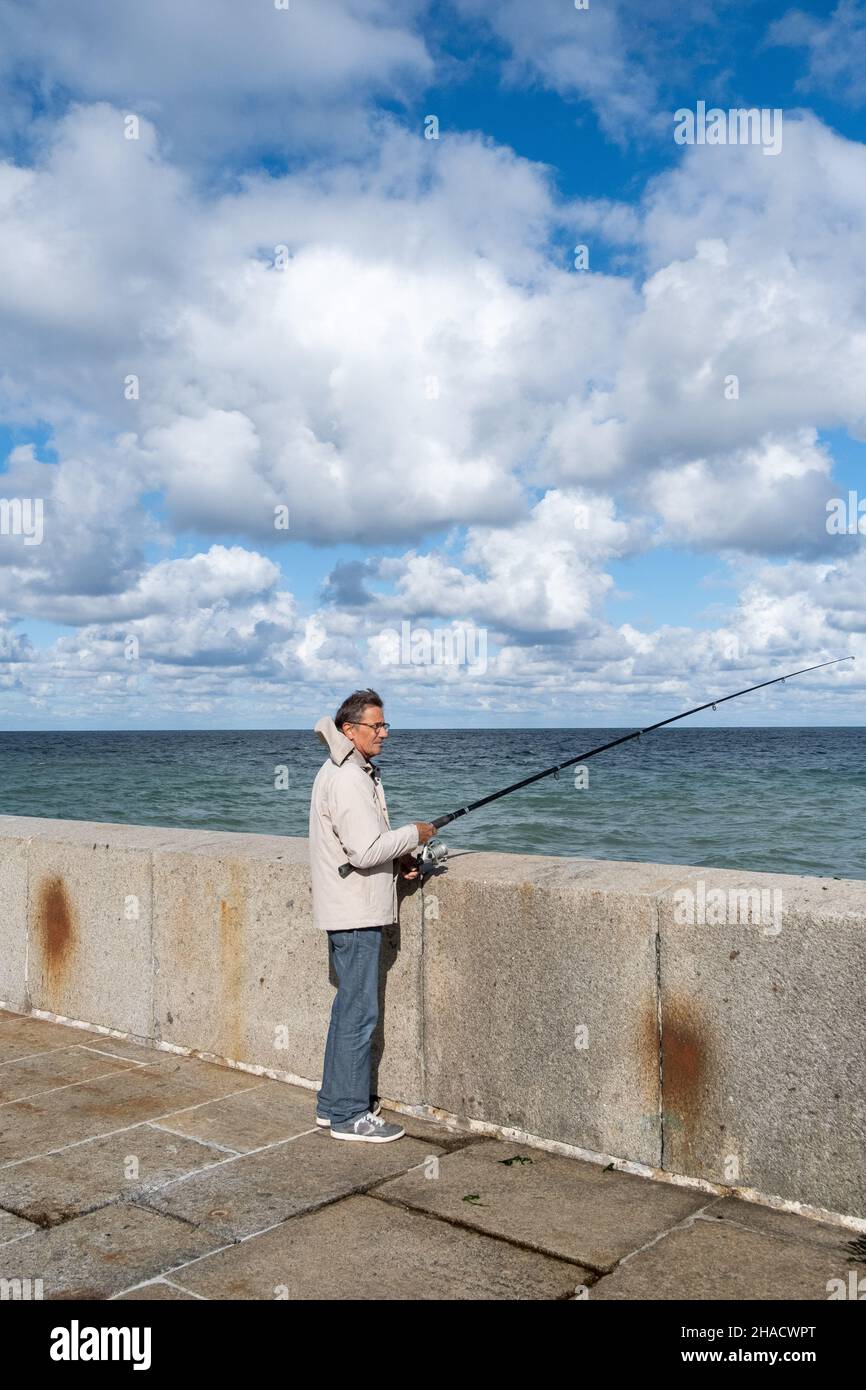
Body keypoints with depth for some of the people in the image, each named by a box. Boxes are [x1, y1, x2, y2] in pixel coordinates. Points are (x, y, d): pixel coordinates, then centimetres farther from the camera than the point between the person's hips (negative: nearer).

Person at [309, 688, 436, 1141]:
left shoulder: (351, 772, 15)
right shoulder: (347, 780, -19)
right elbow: (365, 852, -26)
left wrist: (399, 856, 8)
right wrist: (413, 834, -12)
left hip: (351, 911, 11)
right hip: (354, 914, -11)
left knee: (349, 1006, 17)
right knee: (359, 1011, -3)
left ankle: (333, 1103, 28)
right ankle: (349, 1116, 7)